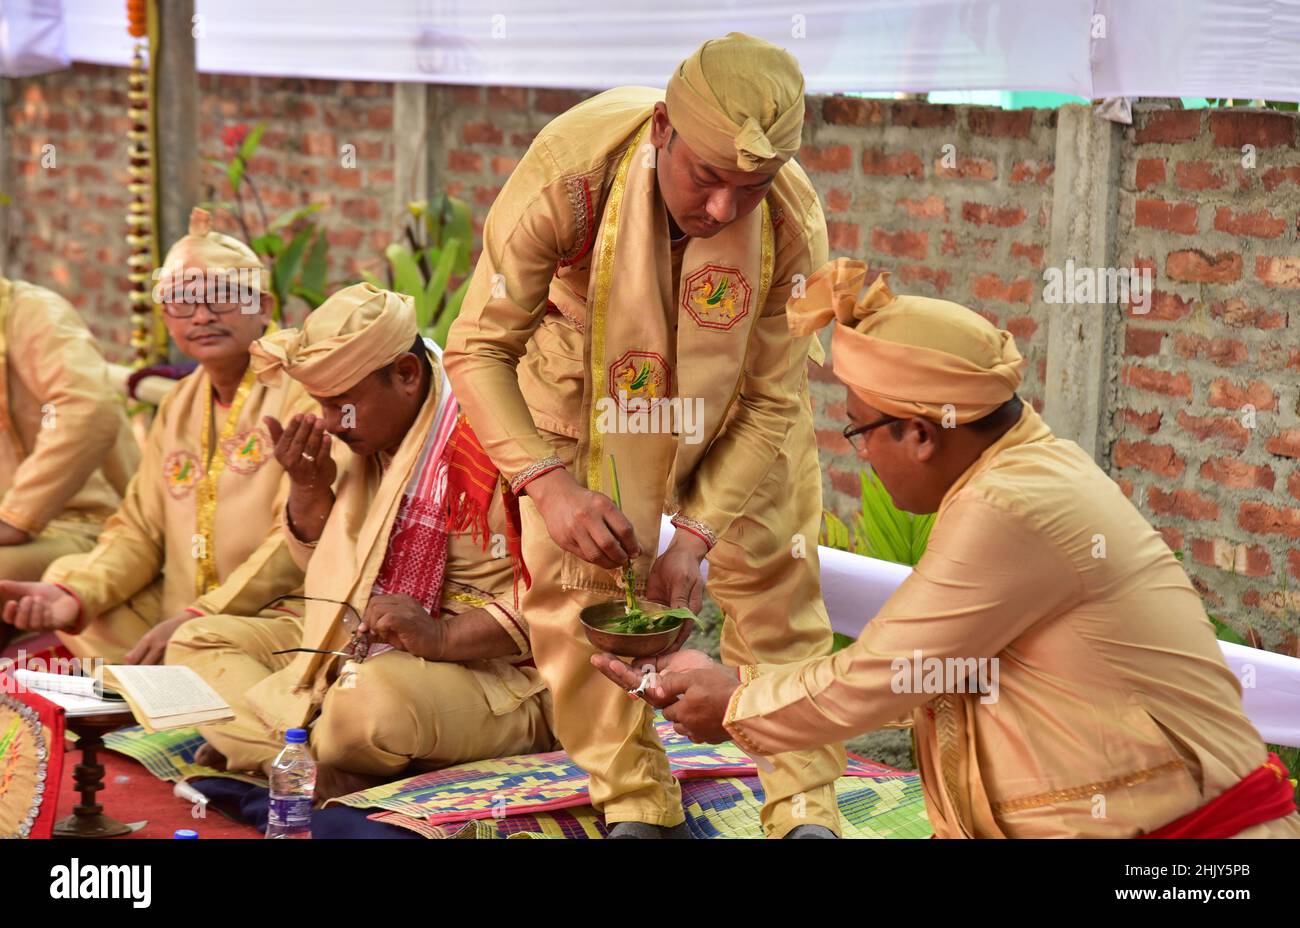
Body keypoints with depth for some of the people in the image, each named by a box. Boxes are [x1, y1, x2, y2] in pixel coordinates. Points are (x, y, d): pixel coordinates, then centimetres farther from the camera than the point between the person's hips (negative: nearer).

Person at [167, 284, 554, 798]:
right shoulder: (372, 437, 10)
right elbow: (327, 571, 22)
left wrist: (446, 637, -36)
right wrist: (308, 488, 3)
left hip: (491, 672, -9)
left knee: (373, 696, -41)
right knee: (196, 643, 4)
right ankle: (328, 770, -20)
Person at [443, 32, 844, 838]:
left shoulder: (794, 221, -34)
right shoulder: (570, 173, -39)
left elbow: (772, 401, -20)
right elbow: (478, 348, -30)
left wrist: (695, 535, -28)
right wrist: (550, 485, -42)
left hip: (731, 389, 1)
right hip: (583, 375, 0)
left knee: (774, 574, -3)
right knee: (572, 577, -5)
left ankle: (805, 808, 6)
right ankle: (638, 804, 7)